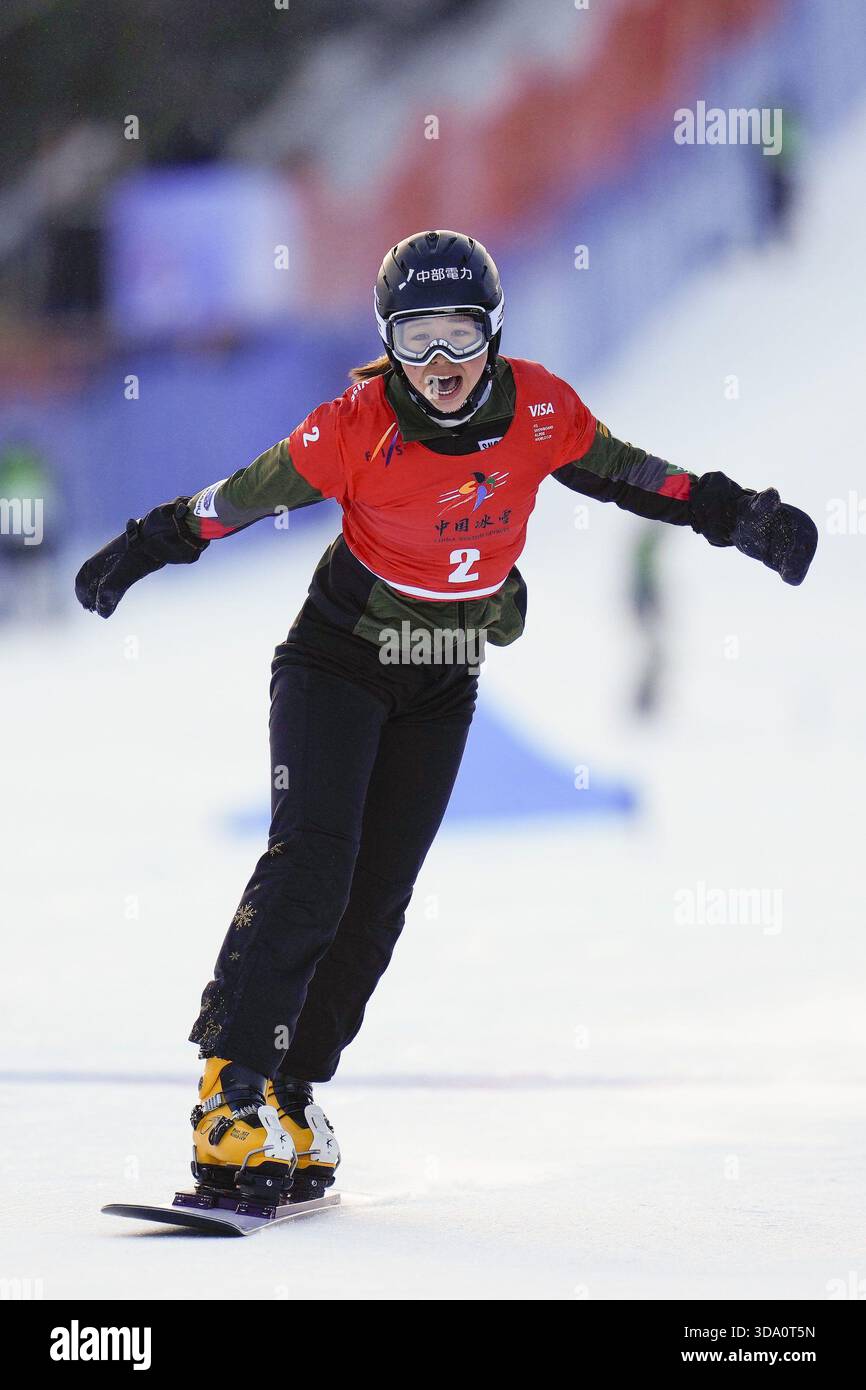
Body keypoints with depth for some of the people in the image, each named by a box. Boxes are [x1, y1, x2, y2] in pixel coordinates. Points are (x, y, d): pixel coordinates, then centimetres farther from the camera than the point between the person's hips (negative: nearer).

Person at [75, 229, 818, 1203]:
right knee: (310, 863, -20)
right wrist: (141, 550, -10)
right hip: (338, 663, -4)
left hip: (442, 689, 4)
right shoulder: (358, 428, -20)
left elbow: (625, 473, 5)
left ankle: (289, 1098, 10)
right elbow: (240, 497, -9)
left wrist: (741, 517, 5)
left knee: (376, 900, 3)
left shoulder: (539, 409, -11)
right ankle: (233, 1086, -21)